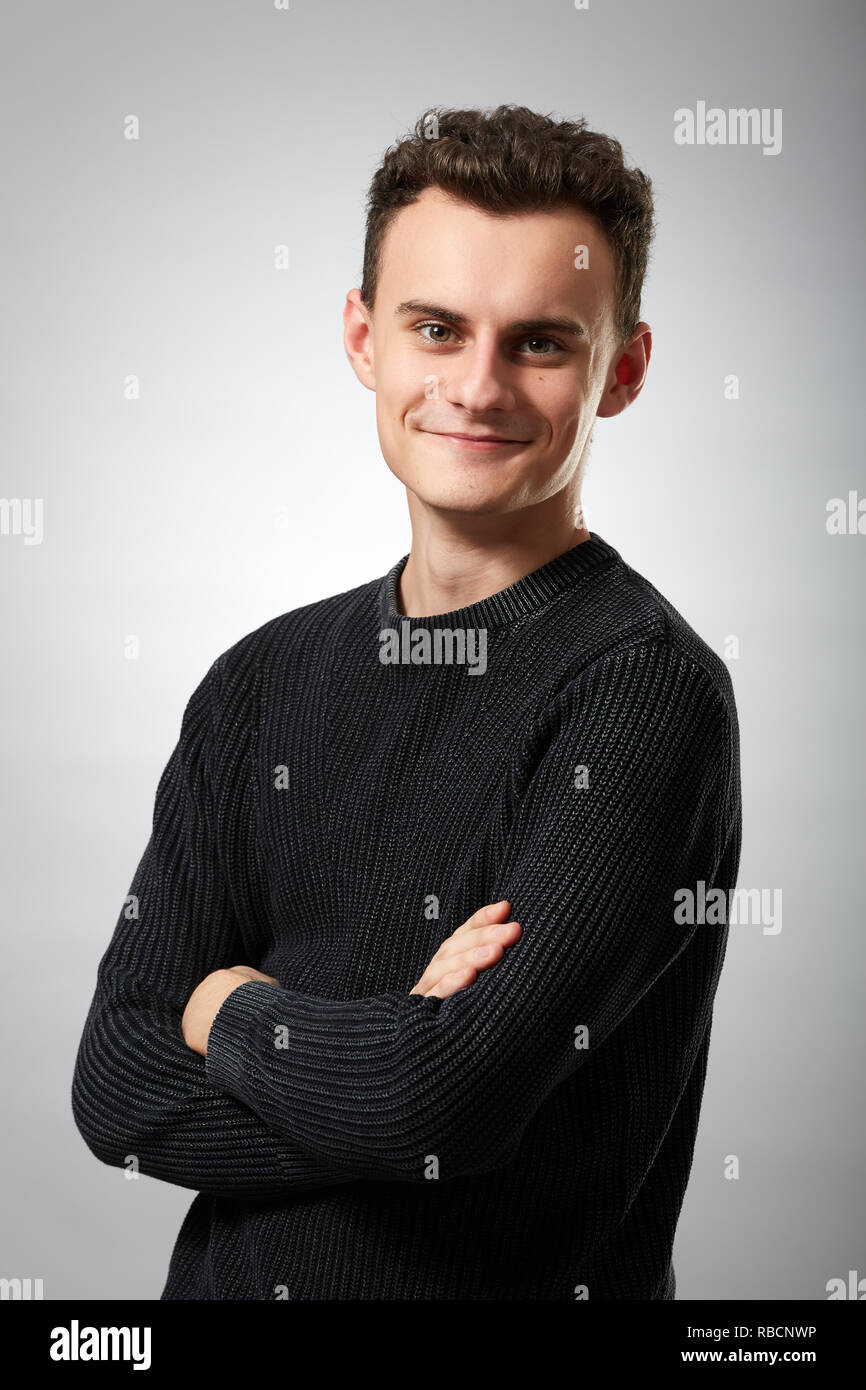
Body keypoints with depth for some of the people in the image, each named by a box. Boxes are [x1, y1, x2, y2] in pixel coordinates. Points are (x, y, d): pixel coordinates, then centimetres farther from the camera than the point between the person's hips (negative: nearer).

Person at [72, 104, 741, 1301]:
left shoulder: (647, 693, -19)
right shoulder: (265, 683, 0)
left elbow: (445, 1098, -28)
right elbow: (118, 1087, -6)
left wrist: (233, 1011, -10)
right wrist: (406, 1055, -21)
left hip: (525, 1275, -5)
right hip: (231, 1274, 5)